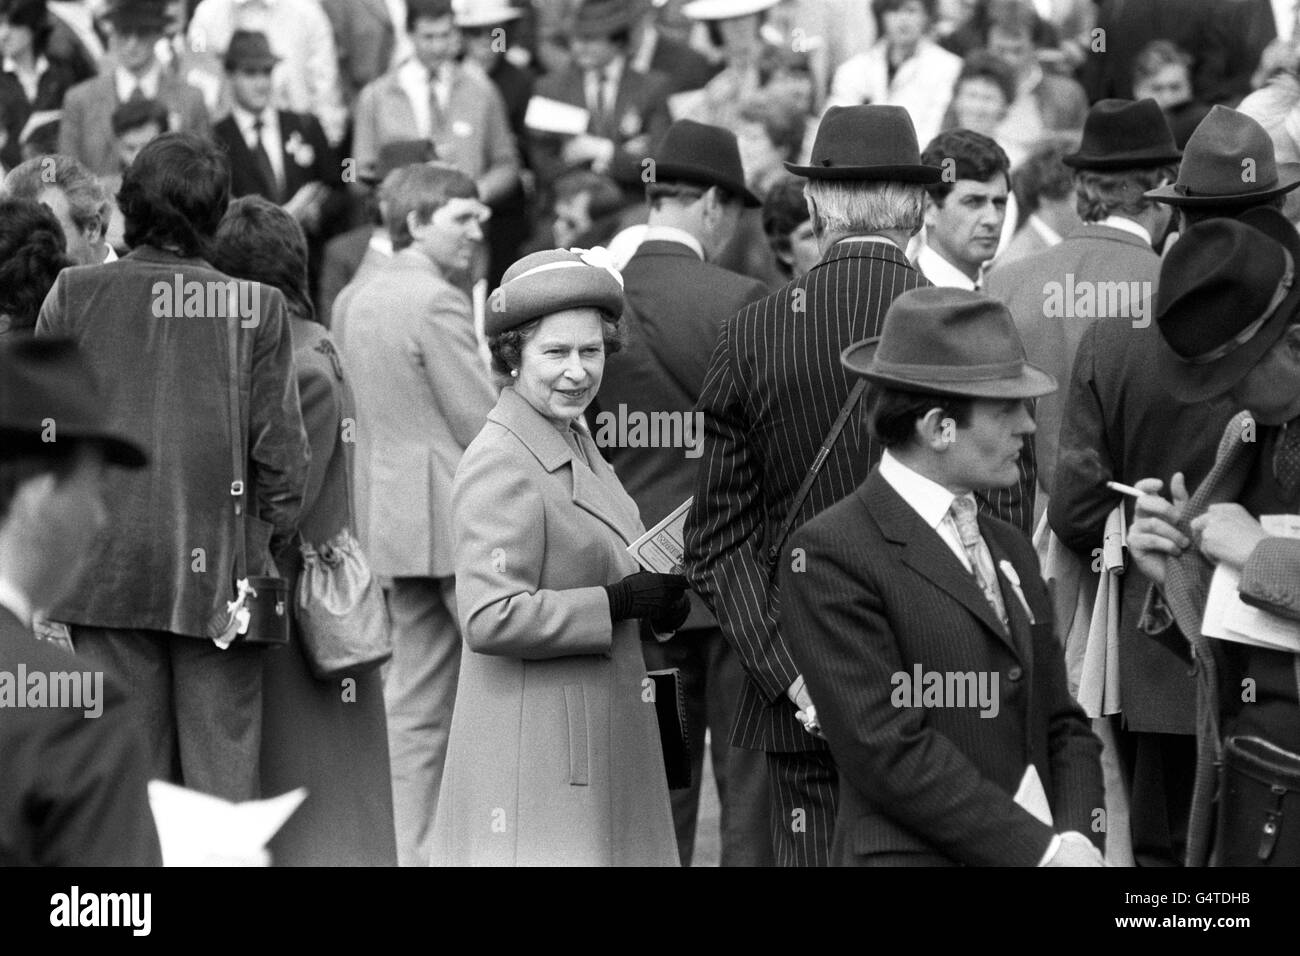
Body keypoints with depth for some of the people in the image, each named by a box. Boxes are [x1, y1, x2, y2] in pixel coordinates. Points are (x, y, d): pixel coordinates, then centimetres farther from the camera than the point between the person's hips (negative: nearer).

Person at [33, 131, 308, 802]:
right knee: (224, 767, 4)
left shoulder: (73, 295, -2)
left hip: (105, 564, 1)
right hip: (220, 567, -1)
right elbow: (280, 447, -4)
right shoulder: (255, 307, -5)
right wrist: (270, 538, 10)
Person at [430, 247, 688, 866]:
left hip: (601, 739, 10)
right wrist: (621, 601, -19)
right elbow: (490, 619, -25)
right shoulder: (499, 466, -16)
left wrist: (660, 600, 5)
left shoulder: (574, 443, 16)